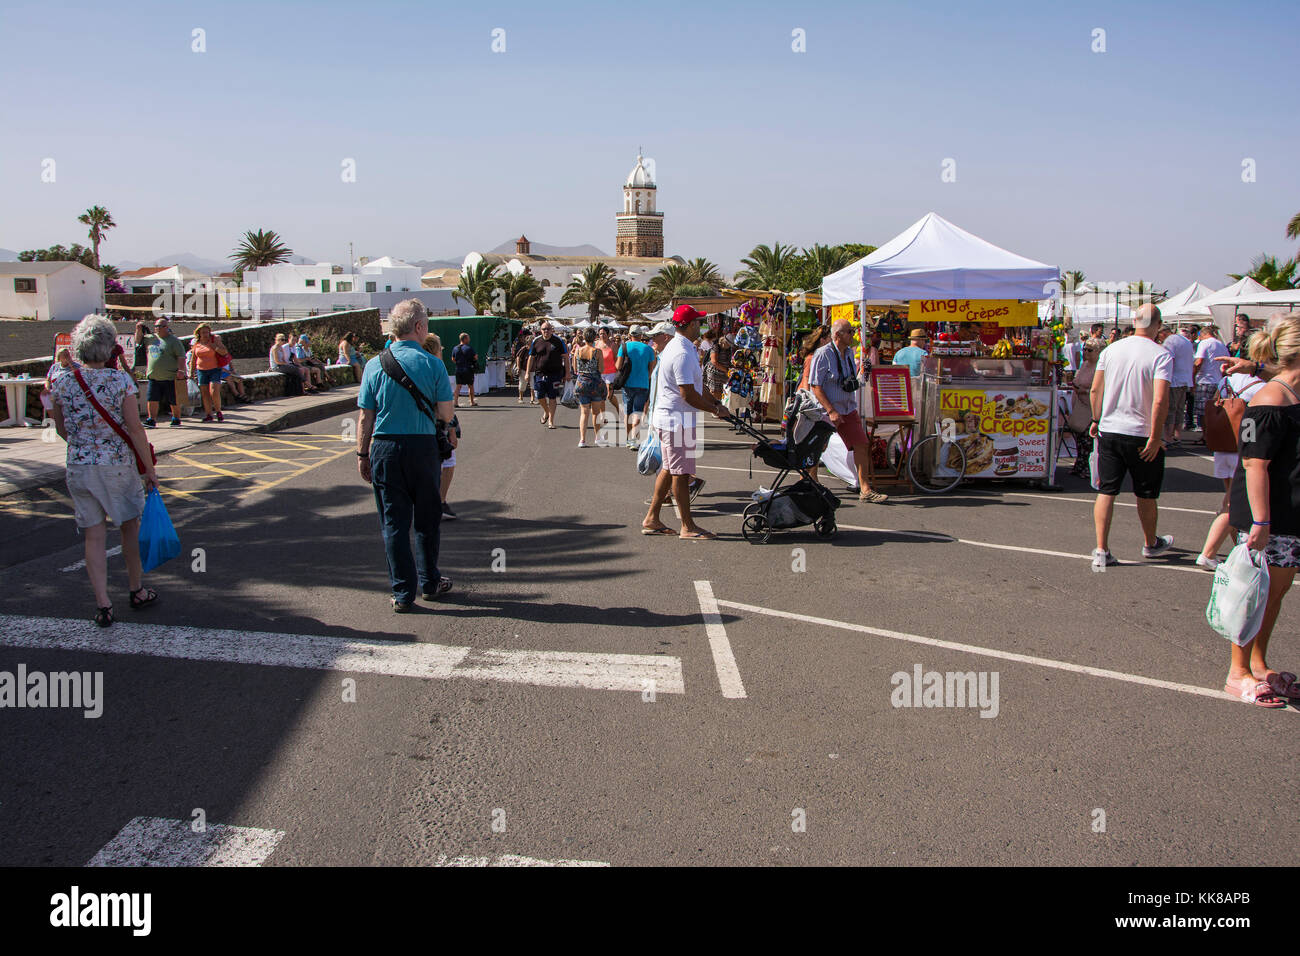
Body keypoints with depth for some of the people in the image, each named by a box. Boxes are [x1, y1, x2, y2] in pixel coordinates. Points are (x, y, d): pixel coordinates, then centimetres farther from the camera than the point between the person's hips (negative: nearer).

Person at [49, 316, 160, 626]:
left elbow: (60, 428, 10)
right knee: (130, 527, 16)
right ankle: (136, 591, 30)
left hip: (78, 468, 3)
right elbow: (134, 428, -13)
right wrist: (149, 468, -6)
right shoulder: (120, 380, -12)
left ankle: (102, 604, 5)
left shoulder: (62, 382, -1)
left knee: (94, 536, 7)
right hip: (119, 465, -2)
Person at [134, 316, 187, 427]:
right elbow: (138, 341, 29)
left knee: (174, 401, 3)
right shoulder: (151, 338, 14)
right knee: (152, 399, 3)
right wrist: (138, 330, 11)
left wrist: (180, 370, -19)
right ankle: (152, 420, 9)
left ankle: (176, 419, 18)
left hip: (170, 378, -5)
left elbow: (181, 357, -9)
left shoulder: (174, 341, -5)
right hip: (153, 377, 5)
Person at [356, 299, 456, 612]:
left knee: (393, 521, 7)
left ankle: (403, 592, 10)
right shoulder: (433, 364, -7)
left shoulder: (375, 364, -2)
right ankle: (429, 582, 28)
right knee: (427, 519, 16)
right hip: (424, 446, -1)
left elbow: (365, 417, -1)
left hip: (385, 446, 1)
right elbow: (445, 413, -8)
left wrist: (362, 454, 8)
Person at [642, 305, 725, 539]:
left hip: (666, 417, 11)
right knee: (681, 473, -4)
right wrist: (715, 409, -10)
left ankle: (651, 519, 22)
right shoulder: (683, 353, -20)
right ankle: (688, 527, 3)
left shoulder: (676, 347, 15)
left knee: (669, 469, 16)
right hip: (678, 420, -11)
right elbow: (689, 395, -22)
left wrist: (715, 402, 14)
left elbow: (696, 386, 21)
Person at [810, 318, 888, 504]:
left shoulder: (849, 352, 9)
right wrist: (831, 411, -23)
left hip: (848, 410, 7)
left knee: (862, 445, -2)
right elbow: (815, 386, -17)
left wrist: (853, 408, 19)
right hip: (826, 410, -7)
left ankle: (865, 490, 0)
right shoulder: (823, 355, -15)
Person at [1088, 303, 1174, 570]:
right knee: (1146, 494, 15)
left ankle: (1101, 551, -1)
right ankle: (1151, 544, 34)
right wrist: (1155, 437, -15)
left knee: (1106, 491, 6)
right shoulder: (1161, 355, -13)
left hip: (1109, 431, 3)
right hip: (1141, 435, -3)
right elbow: (1160, 400, -22)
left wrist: (1097, 420, 19)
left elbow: (1095, 390, 6)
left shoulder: (1111, 350, 1)